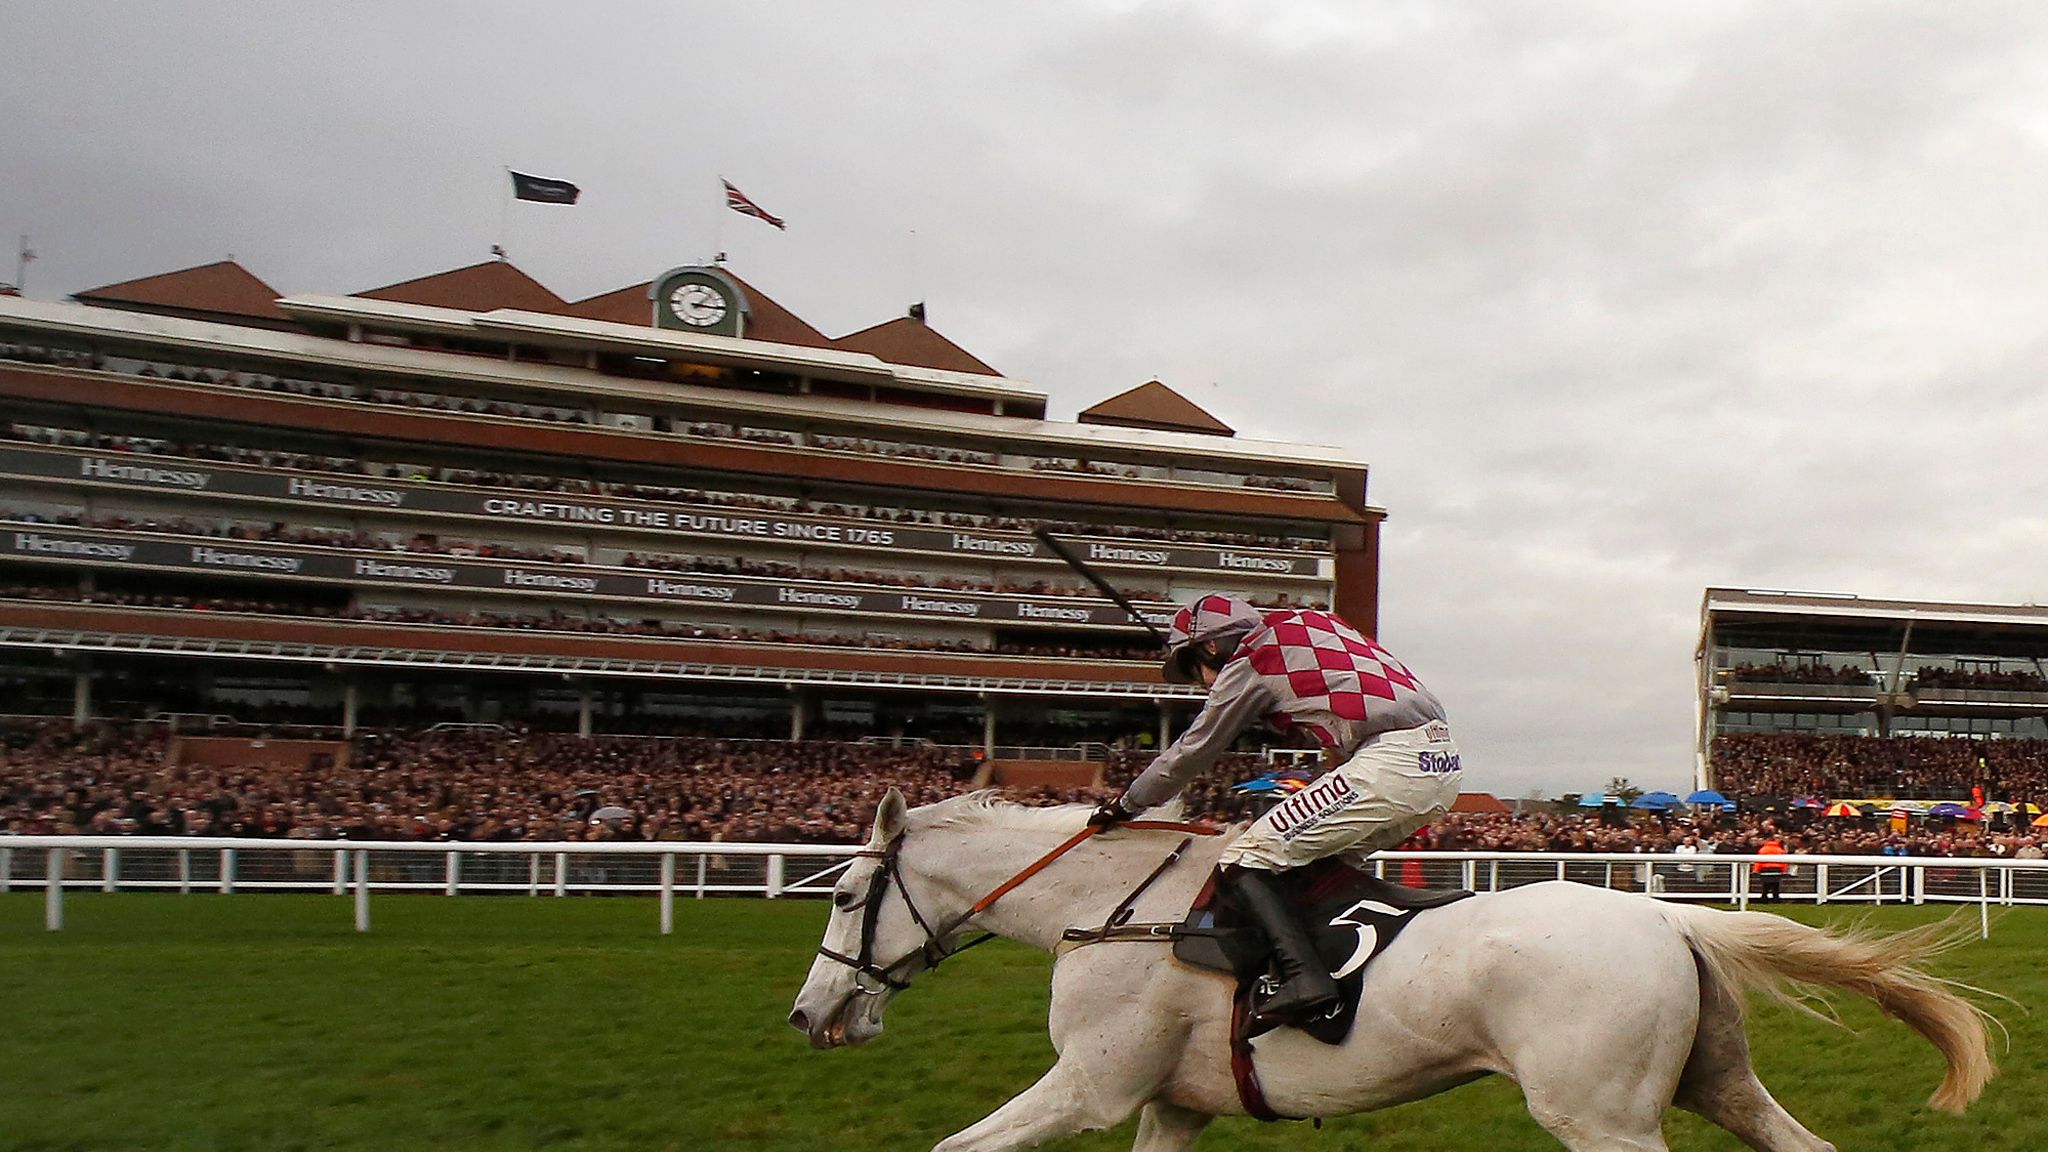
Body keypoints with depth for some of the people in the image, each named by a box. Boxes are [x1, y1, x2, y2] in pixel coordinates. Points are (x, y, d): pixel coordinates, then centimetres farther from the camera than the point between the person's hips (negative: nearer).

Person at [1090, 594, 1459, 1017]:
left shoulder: (1249, 662, 5)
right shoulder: (1307, 621, 26)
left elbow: (1193, 751, 13)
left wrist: (1127, 805, 24)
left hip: (1390, 762, -9)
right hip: (1446, 762, 9)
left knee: (1242, 863, -7)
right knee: (1322, 860, 23)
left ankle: (1303, 974, -22)